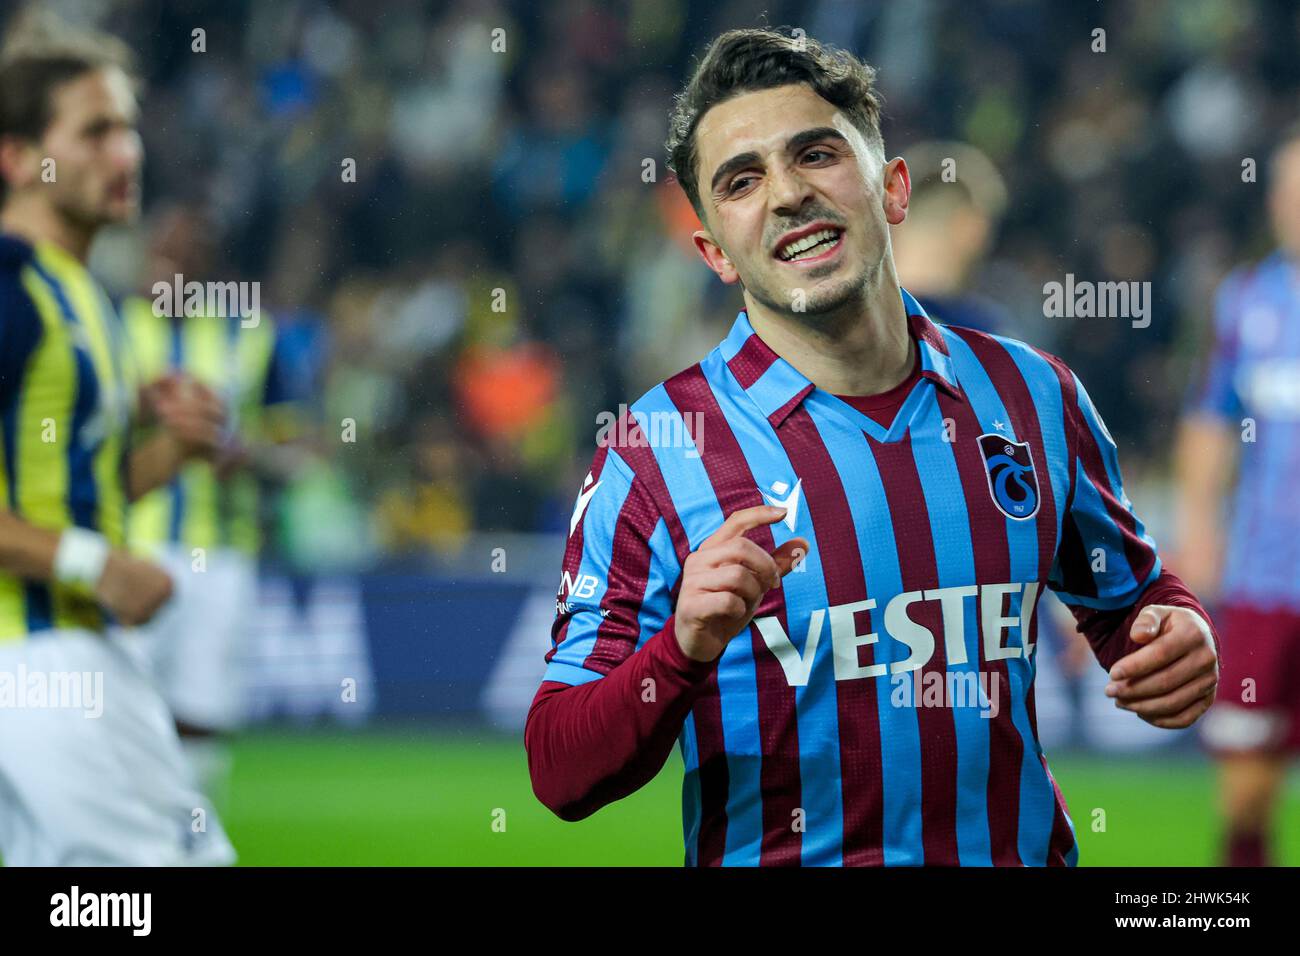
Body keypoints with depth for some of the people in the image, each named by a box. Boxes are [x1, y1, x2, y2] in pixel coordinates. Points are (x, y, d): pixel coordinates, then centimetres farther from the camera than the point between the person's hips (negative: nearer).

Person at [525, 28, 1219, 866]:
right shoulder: (654, 454, -6)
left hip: (1021, 854, 4)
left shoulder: (1031, 396, 4)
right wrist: (685, 650, -25)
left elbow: (1127, 590, 21)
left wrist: (1179, 641, 0)